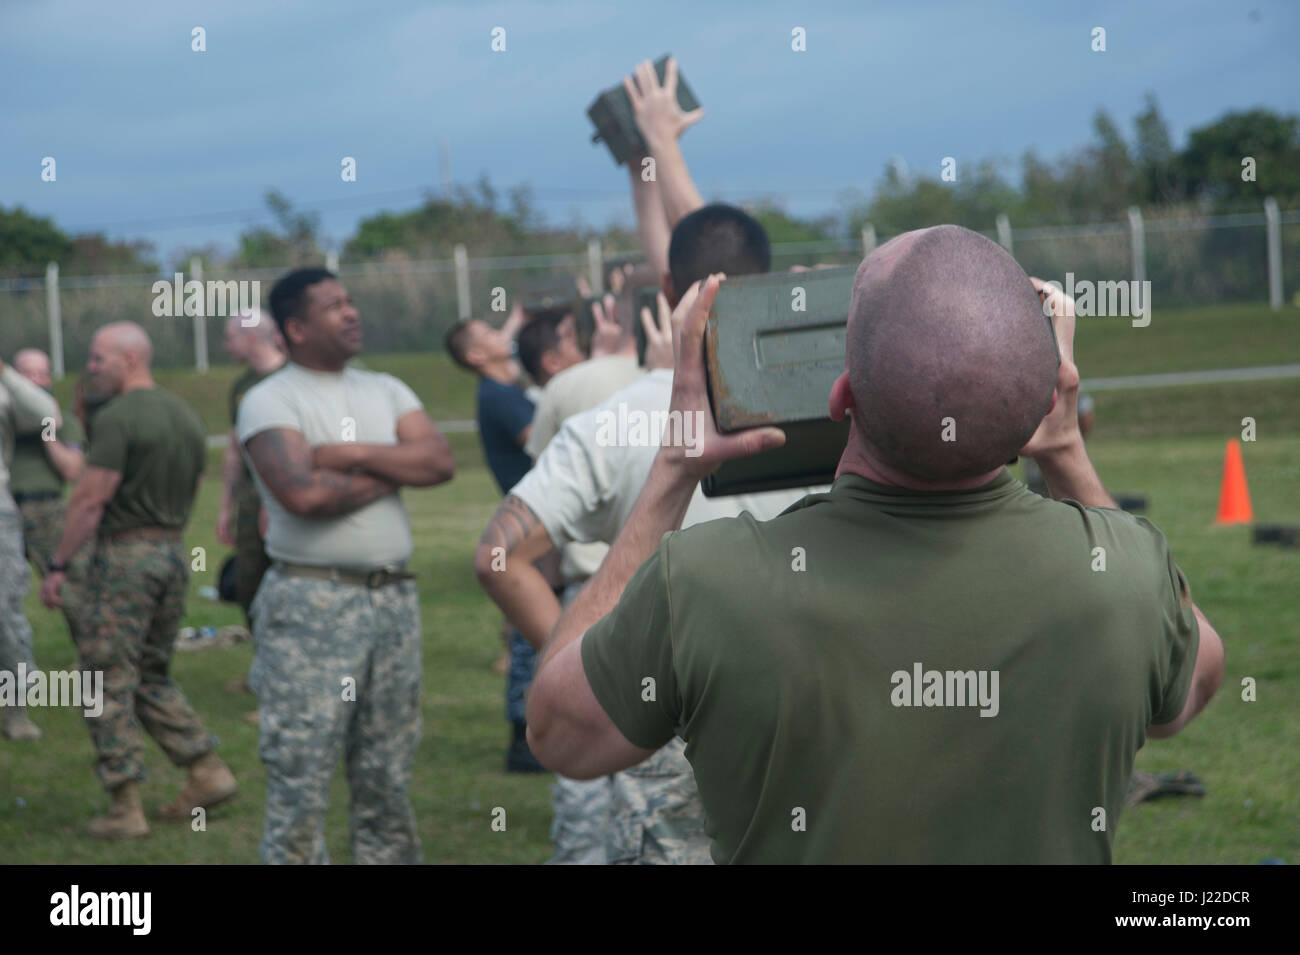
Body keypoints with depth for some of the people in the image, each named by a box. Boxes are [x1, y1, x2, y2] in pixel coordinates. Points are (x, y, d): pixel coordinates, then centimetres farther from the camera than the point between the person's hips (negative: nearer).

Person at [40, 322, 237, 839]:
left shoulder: (118, 417, -14)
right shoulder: (187, 416, 12)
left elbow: (91, 499, -16)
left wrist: (58, 564, -11)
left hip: (124, 554, -8)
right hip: (174, 554, 8)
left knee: (108, 681, 0)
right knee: (152, 676, 19)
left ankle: (126, 807, -1)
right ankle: (207, 771, 11)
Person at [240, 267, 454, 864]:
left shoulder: (386, 391, 15)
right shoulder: (270, 401, -4)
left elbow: (440, 462, 0)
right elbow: (302, 494, -19)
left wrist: (352, 455, -10)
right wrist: (392, 473, -4)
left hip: (394, 598, 6)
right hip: (311, 605, -6)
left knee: (387, 781, 12)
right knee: (300, 781, -5)